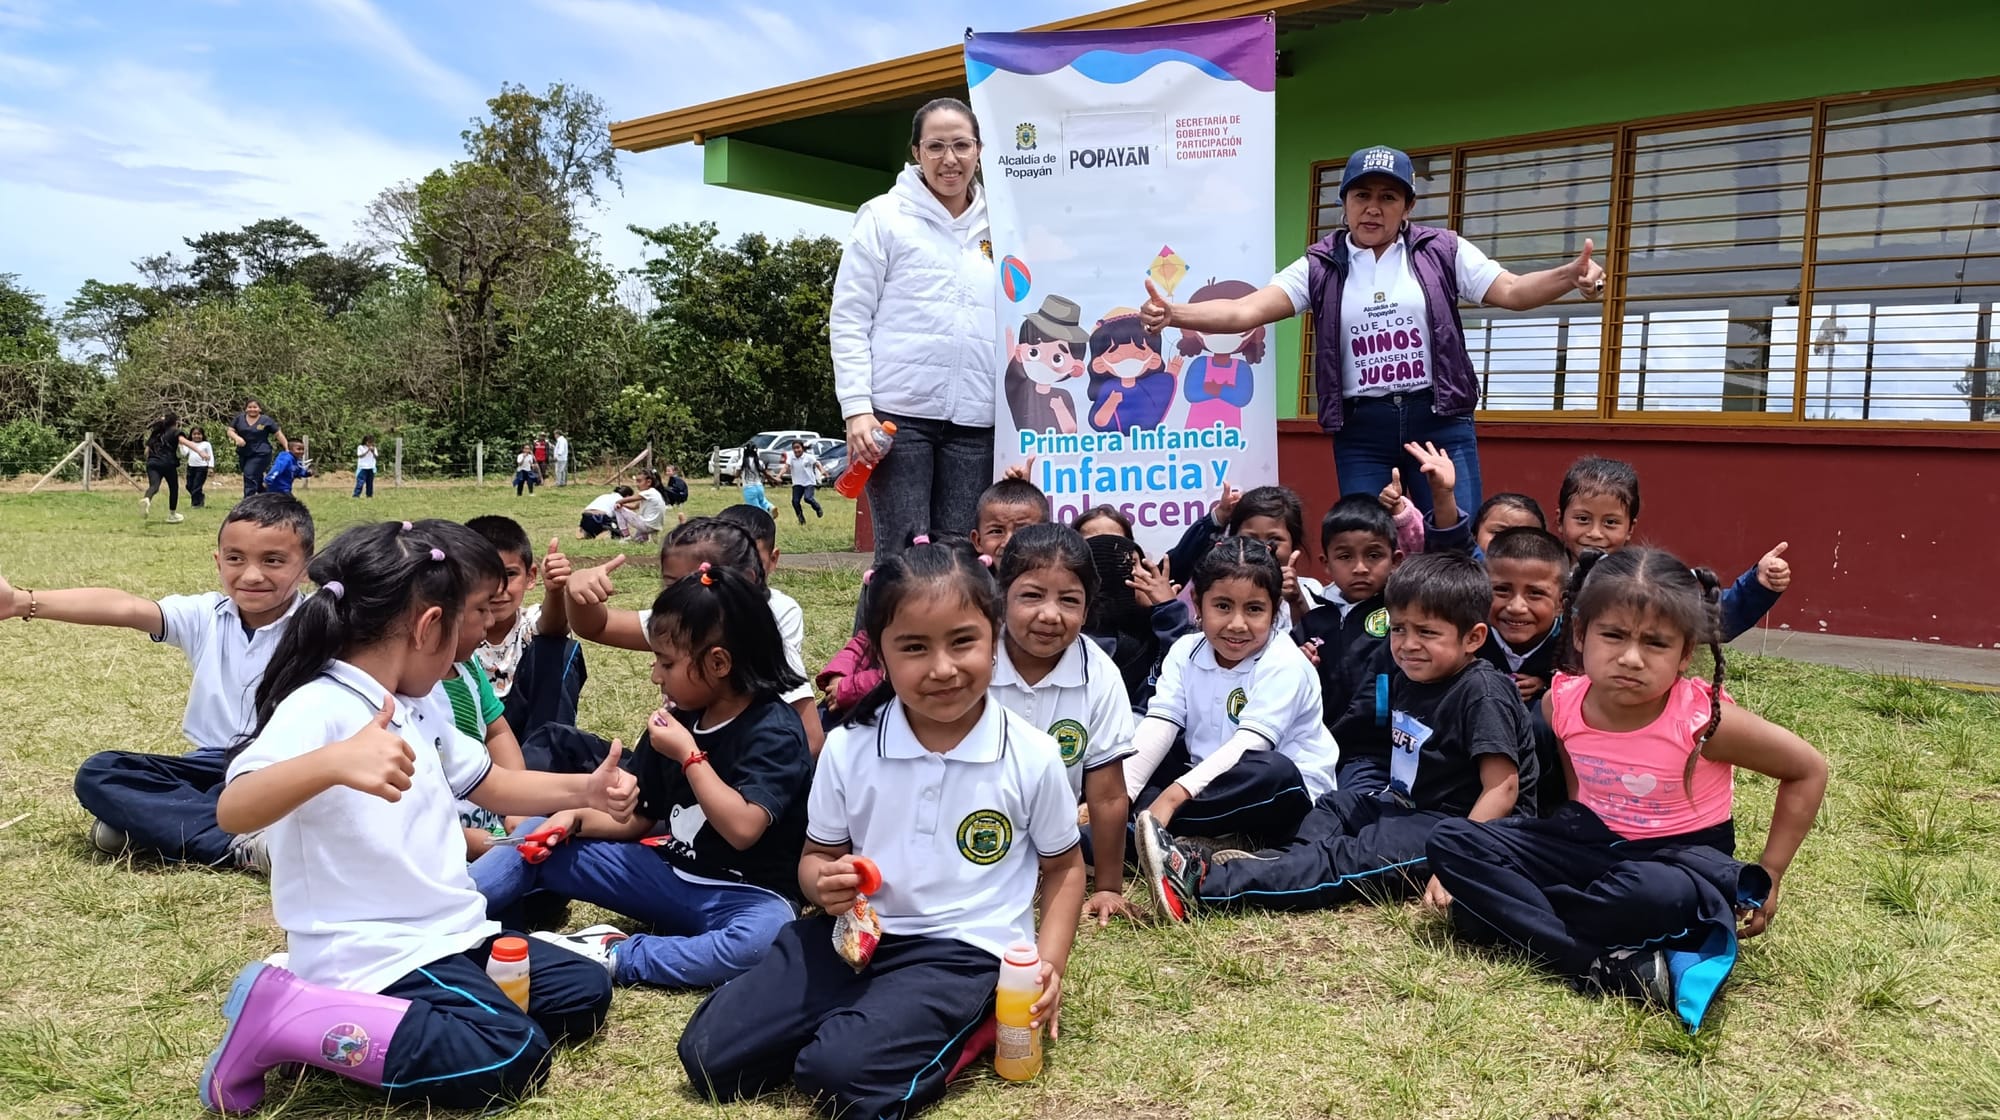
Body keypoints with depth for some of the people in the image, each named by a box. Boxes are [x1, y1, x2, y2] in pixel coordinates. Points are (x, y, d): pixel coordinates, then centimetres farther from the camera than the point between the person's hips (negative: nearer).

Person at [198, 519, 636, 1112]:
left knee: (583, 992, 12)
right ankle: (281, 1017, -11)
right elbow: (234, 809, -35)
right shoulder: (320, 708, -19)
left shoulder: (423, 706, 10)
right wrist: (334, 762, -54)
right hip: (369, 954, -10)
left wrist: (585, 788, 9)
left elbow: (489, 783, 23)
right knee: (513, 1058, -23)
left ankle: (369, 1018, 9)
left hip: (449, 933, 10)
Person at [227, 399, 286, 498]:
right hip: (243, 454, 5)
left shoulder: (266, 420, -2)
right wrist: (237, 438, -15)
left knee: (250, 476, -16)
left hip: (260, 454, -5)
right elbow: (230, 431, 8)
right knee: (257, 478, 14)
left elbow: (279, 434, 0)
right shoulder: (239, 418, 6)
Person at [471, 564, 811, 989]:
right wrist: (578, 819, -7)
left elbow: (742, 828, -28)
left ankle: (615, 956, -31)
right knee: (539, 838, 3)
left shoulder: (774, 731, -15)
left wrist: (688, 755, -20)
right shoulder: (677, 718, 5)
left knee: (767, 935, -41)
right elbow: (636, 817, 11)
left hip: (743, 895, -6)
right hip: (666, 873, 7)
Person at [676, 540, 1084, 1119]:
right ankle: (872, 1009, 10)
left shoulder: (1032, 756, -8)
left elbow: (1064, 868, 7)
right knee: (709, 1056, -6)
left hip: (964, 948, -4)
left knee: (840, 1072, -27)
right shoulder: (848, 749, -4)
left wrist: (1049, 965, -7)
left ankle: (973, 1021, -1)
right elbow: (817, 856, 9)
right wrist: (824, 883, -15)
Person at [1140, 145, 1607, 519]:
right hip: (1361, 429, 1)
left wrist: (1570, 275, -22)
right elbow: (1245, 311, -6)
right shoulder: (1321, 267, 3)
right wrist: (1173, 313, -22)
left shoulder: (1441, 251, 4)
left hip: (1439, 421, 0)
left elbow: (1511, 291, -2)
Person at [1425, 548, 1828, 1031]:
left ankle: (1506, 915, -16)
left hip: (1680, 854, -4)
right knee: (1452, 841, -16)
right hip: (1589, 841, 5)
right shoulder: (1562, 701, -12)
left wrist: (1767, 875, -5)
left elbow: (1809, 770, -7)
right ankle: (1620, 969, -27)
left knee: (1657, 894, -42)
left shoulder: (1705, 719, -23)